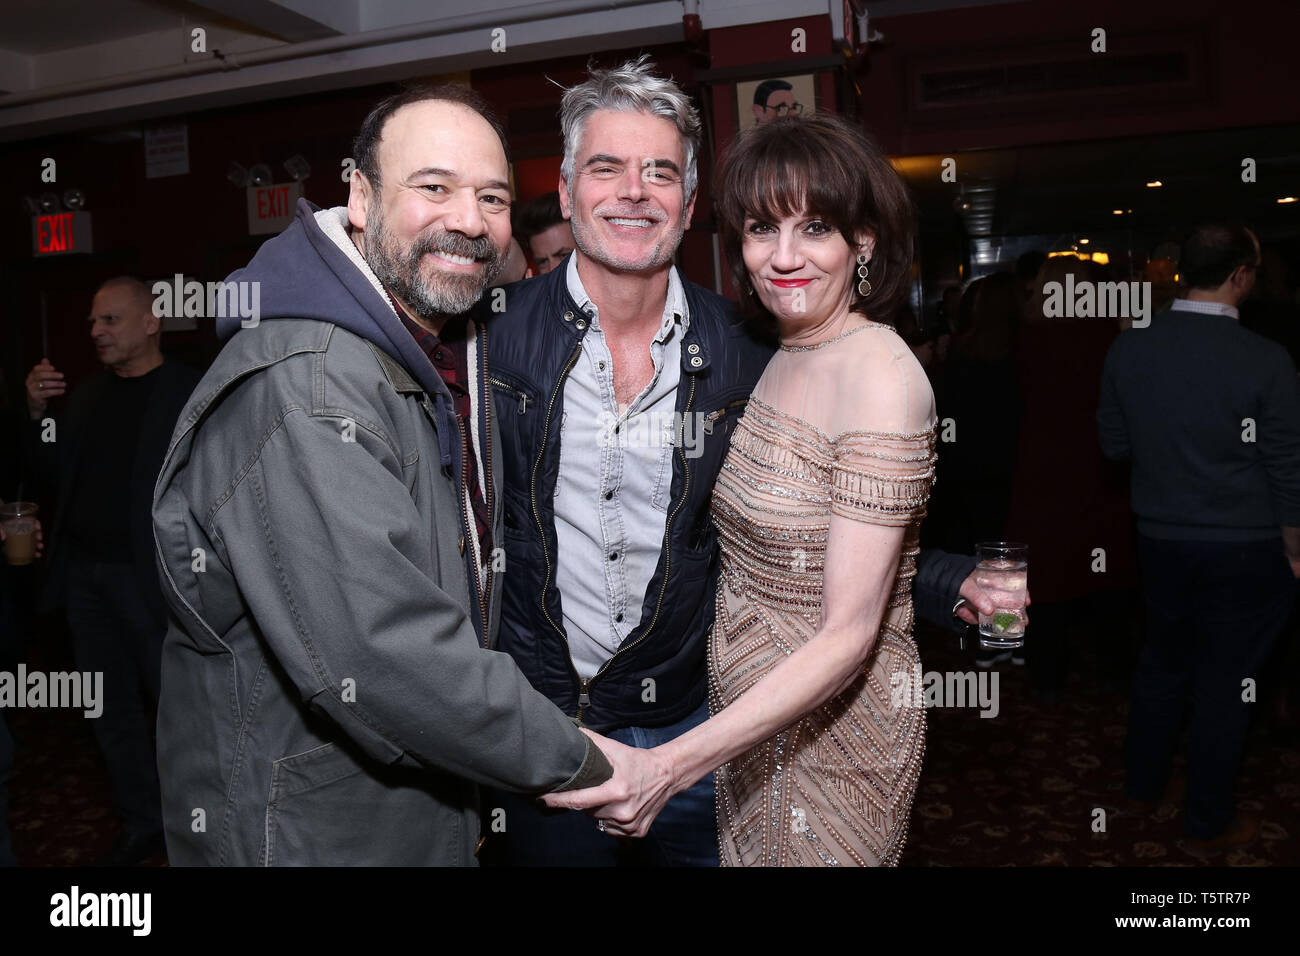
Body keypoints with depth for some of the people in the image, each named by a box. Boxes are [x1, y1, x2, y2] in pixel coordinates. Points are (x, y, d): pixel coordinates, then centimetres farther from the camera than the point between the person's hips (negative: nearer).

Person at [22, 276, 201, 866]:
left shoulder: (192, 394, -8)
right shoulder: (87, 395, 11)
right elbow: (51, 477, 14)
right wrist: (38, 414, -1)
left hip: (150, 579, -6)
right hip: (85, 575, 6)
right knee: (113, 712, 15)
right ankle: (142, 826, 30)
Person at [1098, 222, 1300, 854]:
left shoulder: (1127, 348, -7)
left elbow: (1114, 445, 3)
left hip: (1160, 539, 4)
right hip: (1245, 549, -3)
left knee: (1162, 661, 22)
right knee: (1226, 682, 10)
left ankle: (1142, 781, 39)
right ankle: (1207, 824, 26)